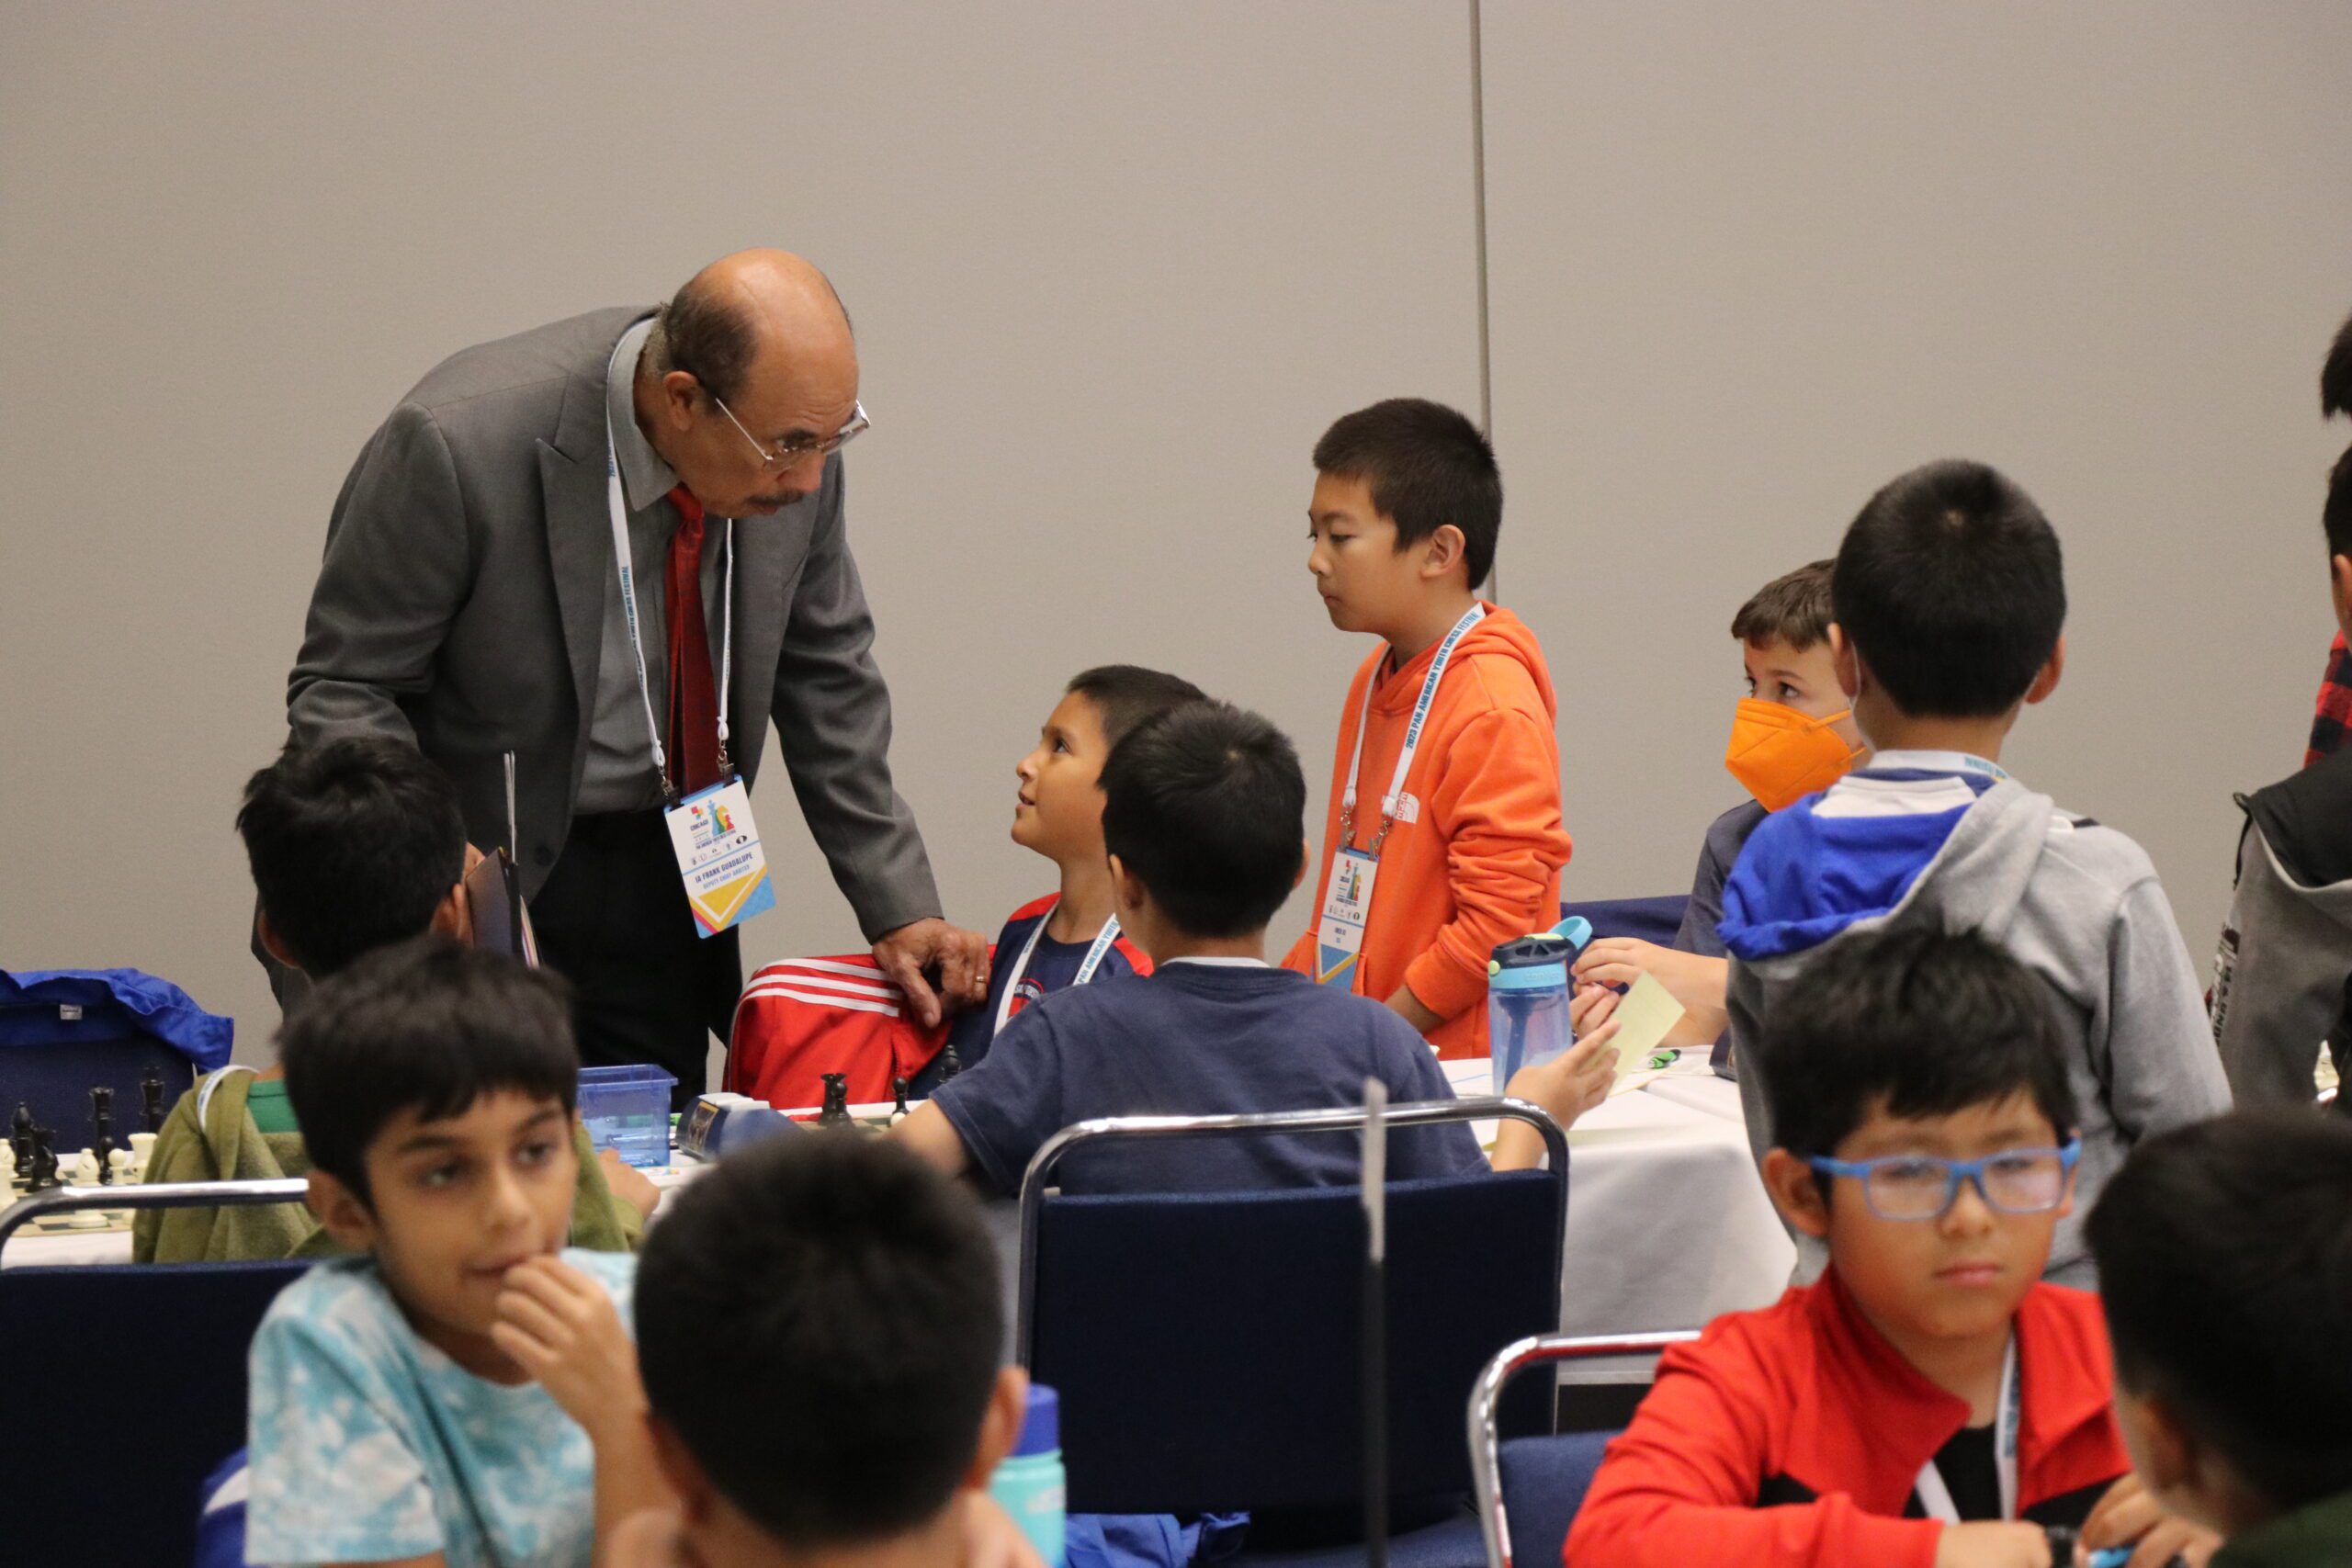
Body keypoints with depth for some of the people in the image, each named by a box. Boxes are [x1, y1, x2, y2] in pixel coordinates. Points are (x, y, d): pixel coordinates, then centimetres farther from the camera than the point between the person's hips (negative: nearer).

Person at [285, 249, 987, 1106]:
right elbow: (341, 690, -17)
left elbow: (826, 680, 3)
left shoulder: (793, 445, -11)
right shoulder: (458, 444, -26)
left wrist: (897, 908, 0)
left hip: (670, 885, 5)